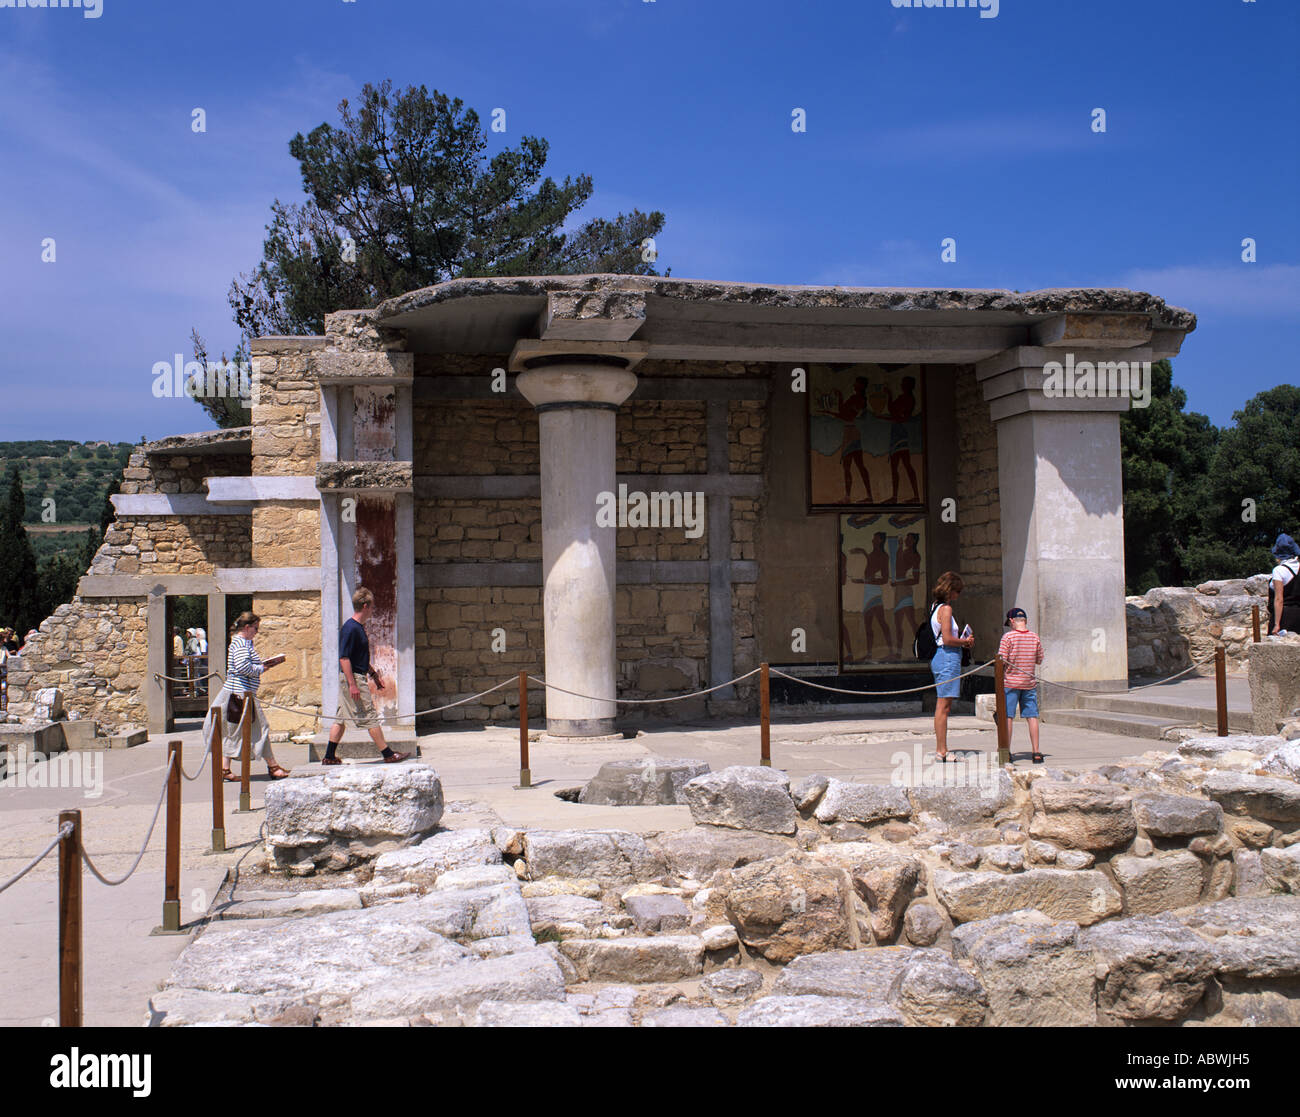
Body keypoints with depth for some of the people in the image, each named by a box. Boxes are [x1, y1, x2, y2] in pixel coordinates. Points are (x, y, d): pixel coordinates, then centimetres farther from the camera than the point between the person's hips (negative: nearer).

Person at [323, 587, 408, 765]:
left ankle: (329, 757, 15)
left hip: (354, 679, 10)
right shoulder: (350, 628, -18)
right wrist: (352, 685, -24)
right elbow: (344, 658, -22)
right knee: (370, 718, -4)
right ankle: (388, 755, 1)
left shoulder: (358, 627, 14)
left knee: (341, 717, 11)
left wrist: (374, 674, 26)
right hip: (353, 678, -10)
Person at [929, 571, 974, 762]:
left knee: (942, 706, 12)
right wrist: (965, 642, -4)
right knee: (944, 706, -6)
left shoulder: (935, 607, 15)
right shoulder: (945, 609, -13)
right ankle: (942, 751, -4)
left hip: (939, 657, 10)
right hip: (949, 658, -10)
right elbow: (947, 639, -19)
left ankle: (941, 748, 16)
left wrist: (962, 640, 13)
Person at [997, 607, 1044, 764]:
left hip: (1010, 682, -3)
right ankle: (1036, 753, 6)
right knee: (1032, 716, 7)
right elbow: (1039, 660, 10)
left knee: (1008, 717, 2)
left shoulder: (1008, 637, -10)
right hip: (1029, 682, 4)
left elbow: (1002, 660, -13)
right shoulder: (1035, 637, 3)